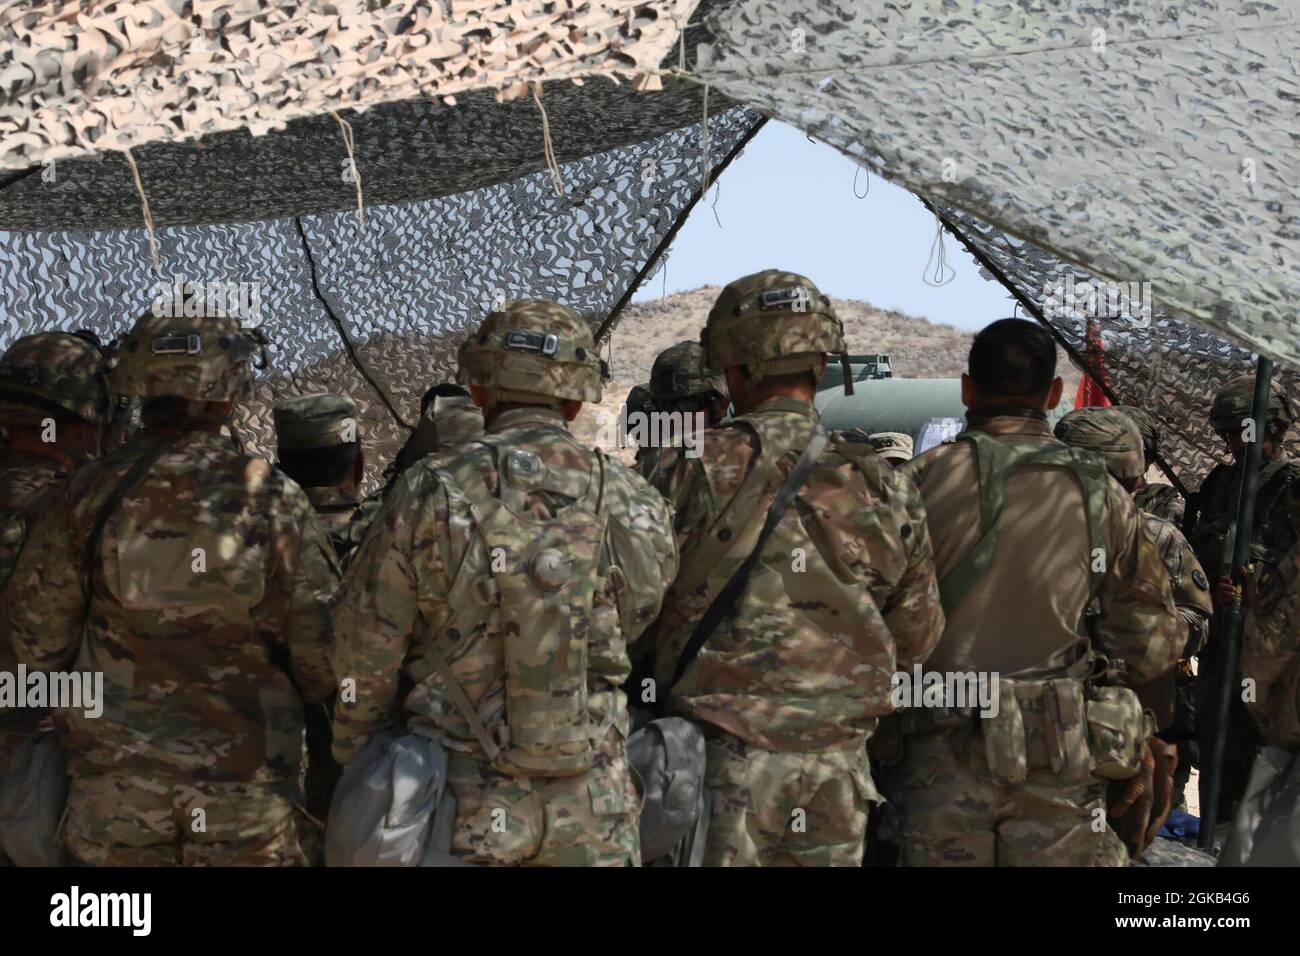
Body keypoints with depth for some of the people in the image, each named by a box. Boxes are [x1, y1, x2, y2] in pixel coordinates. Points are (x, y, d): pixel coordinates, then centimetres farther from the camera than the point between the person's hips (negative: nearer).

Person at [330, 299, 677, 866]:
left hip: (463, 805, -2)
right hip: (592, 817, 2)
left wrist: (353, 760, 11)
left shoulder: (429, 494, -11)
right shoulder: (637, 509, -4)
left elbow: (365, 656, -4)